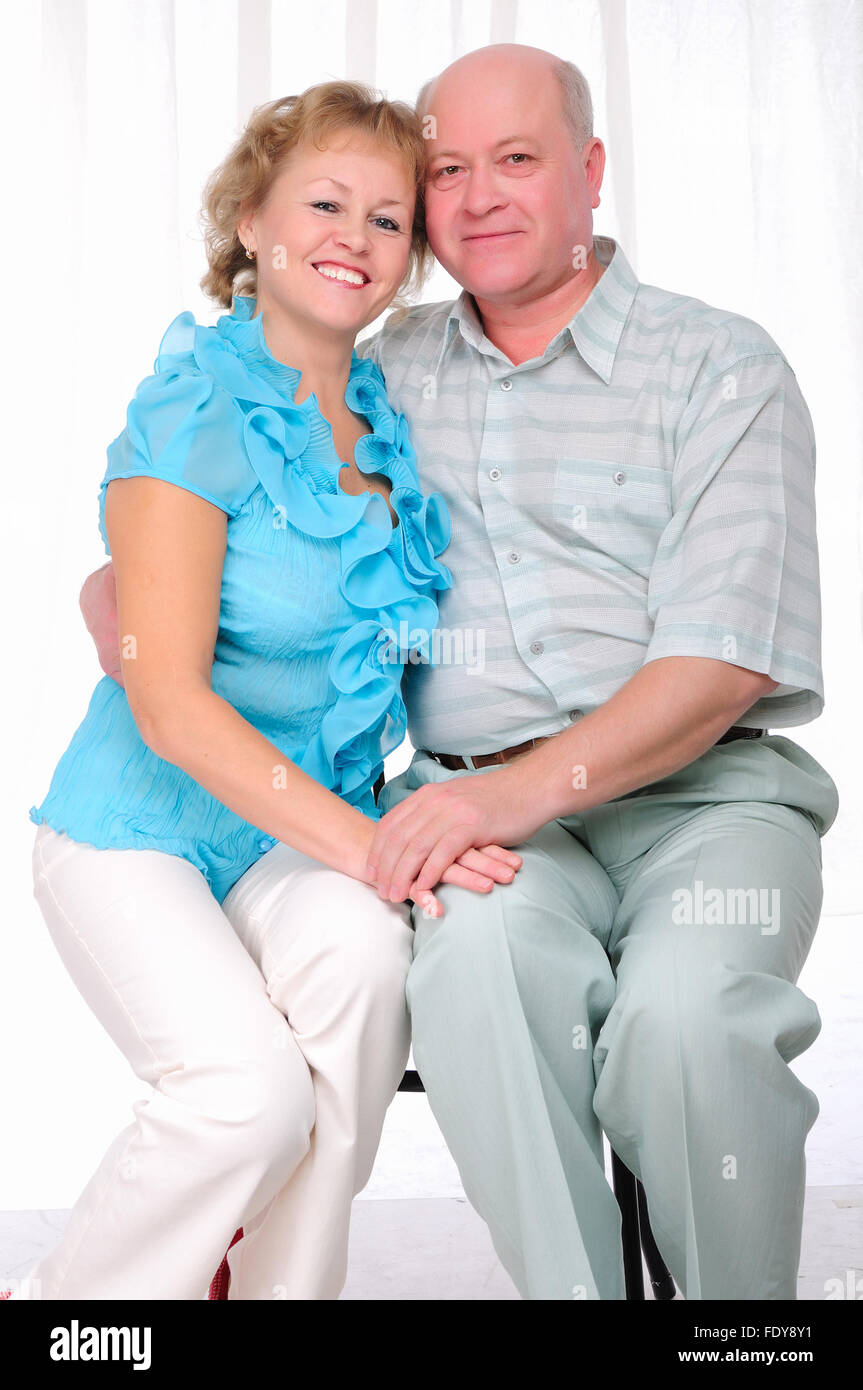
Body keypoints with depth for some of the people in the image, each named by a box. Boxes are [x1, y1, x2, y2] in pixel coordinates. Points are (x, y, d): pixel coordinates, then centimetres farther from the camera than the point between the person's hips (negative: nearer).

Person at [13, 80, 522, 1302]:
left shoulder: (392, 423, 5)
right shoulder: (196, 412, -14)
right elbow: (170, 700, -20)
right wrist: (361, 843, -26)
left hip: (301, 841, 5)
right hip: (135, 832, -4)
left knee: (363, 953, -29)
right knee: (252, 1089, -26)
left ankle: (287, 1287, -8)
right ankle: (58, 1299, 2)